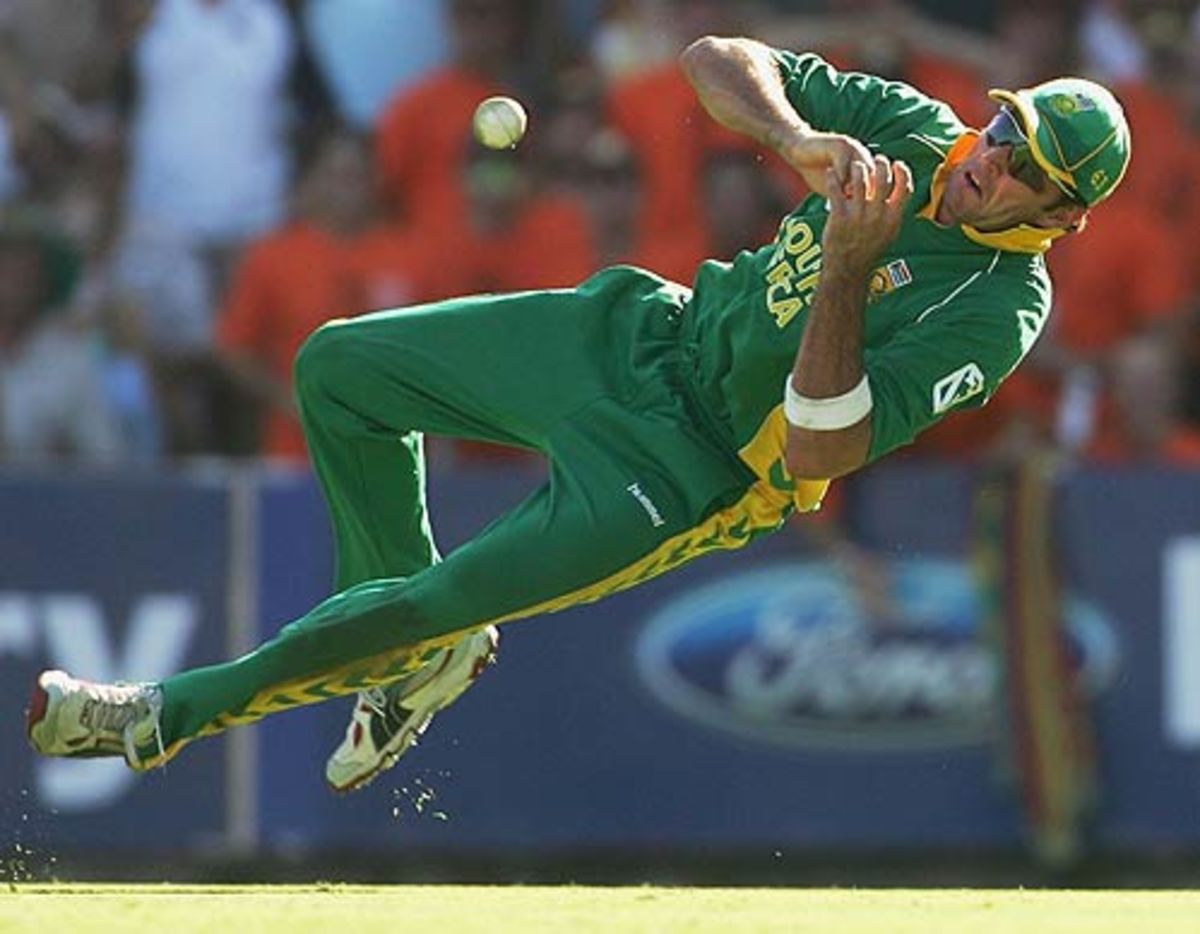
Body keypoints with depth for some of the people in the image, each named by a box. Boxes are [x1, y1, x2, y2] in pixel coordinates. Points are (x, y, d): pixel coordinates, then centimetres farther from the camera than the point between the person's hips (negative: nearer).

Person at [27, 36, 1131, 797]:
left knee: (439, 602, -13)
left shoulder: (999, 313, -24)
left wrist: (850, 265, -38)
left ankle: (170, 714, 4)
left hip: (683, 469, -7)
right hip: (642, 332, 7)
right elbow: (718, 59, -4)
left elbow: (817, 449, -30)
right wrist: (799, 140, -25)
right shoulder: (915, 133, -6)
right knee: (338, 367, 10)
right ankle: (423, 646, 23)